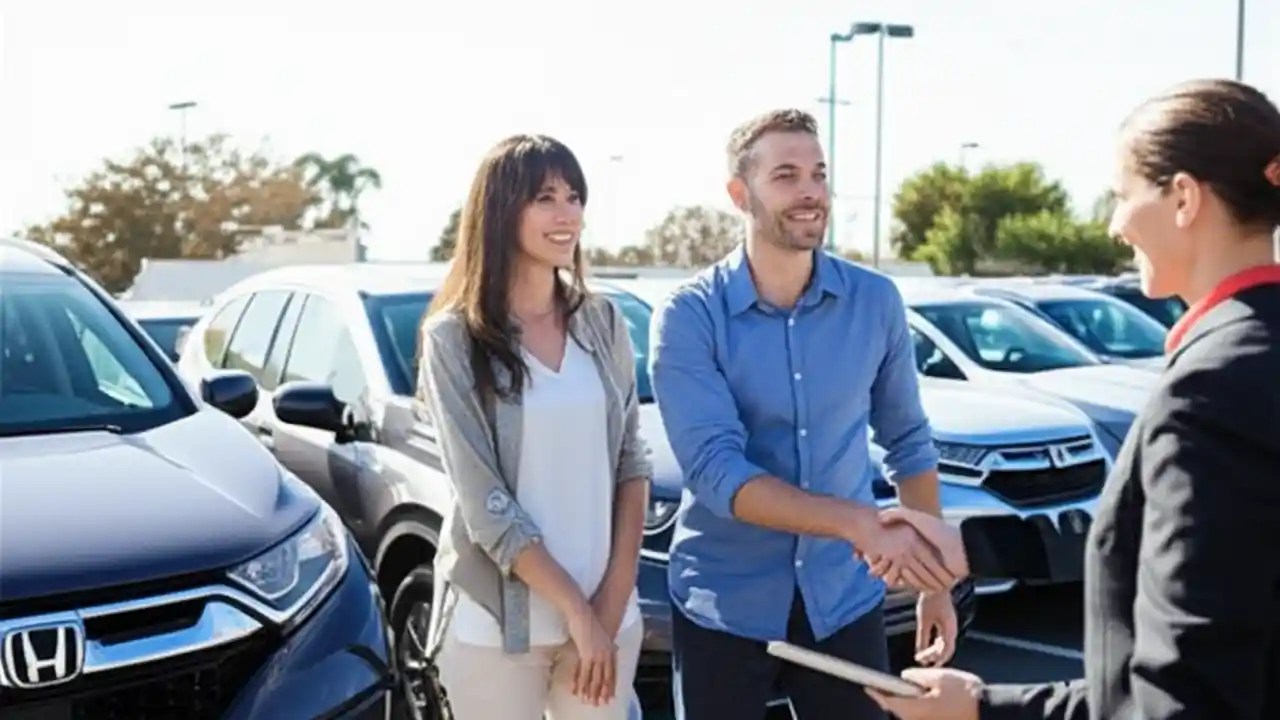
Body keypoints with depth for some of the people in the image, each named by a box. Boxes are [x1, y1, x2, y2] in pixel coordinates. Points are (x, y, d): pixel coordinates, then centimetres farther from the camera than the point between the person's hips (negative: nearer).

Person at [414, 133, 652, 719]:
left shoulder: (603, 322, 3)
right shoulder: (454, 338, -9)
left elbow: (632, 462, 5)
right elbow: (486, 506, -12)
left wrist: (615, 592, -5)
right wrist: (576, 611, -14)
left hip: (608, 611, 3)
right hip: (497, 623, -3)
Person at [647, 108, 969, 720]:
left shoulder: (876, 302, -2)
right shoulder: (688, 316, -13)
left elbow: (909, 441, 8)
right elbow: (716, 472, -22)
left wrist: (934, 579, 8)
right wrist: (860, 524, -31)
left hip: (844, 601, 3)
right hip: (724, 607, -2)